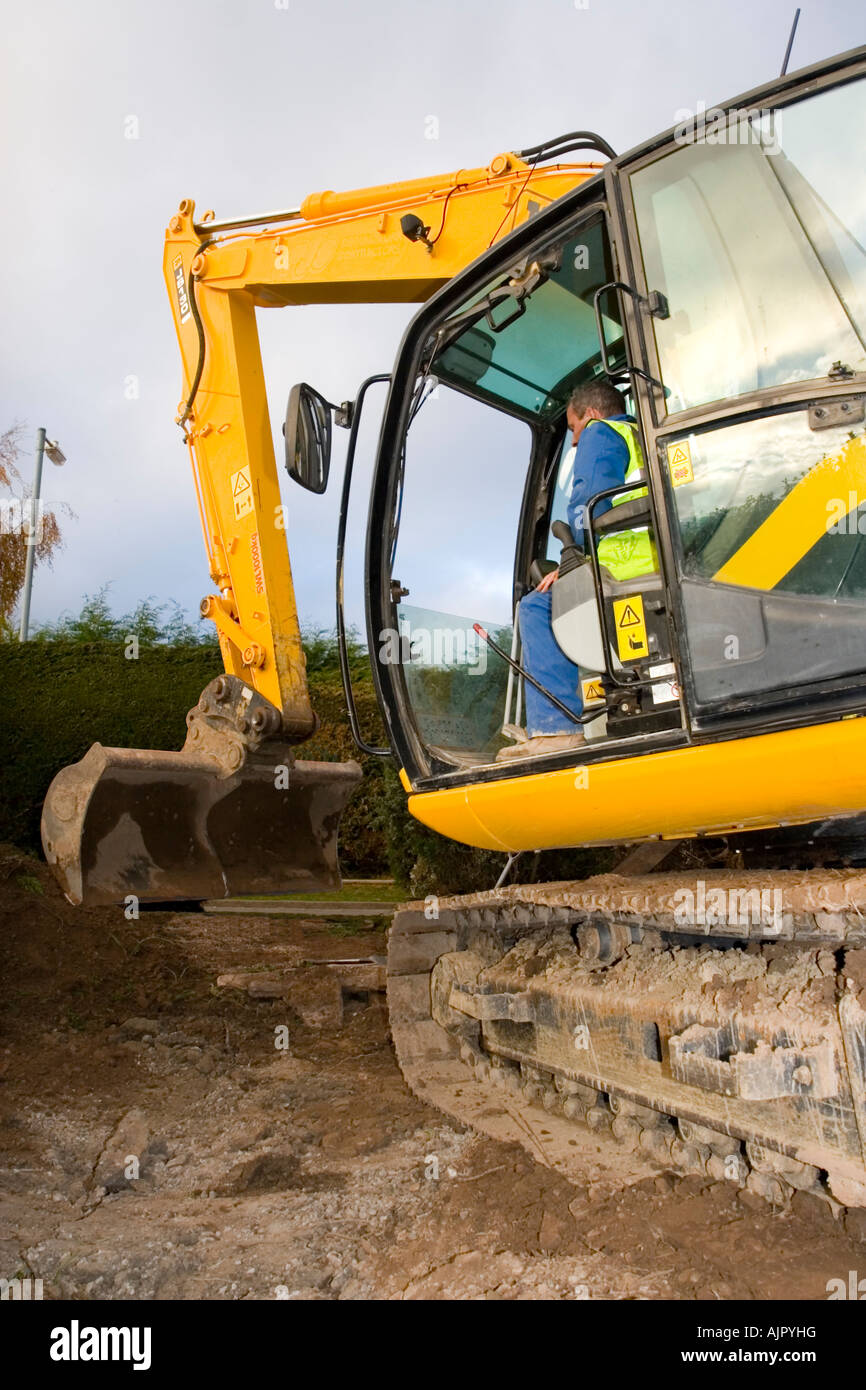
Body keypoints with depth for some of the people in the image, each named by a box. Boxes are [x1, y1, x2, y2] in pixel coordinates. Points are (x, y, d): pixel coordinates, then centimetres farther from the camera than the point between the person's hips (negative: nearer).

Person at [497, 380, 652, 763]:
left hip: (629, 571, -9)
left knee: (537, 608, -2)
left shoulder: (599, 434, 5)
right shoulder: (641, 437, 31)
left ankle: (555, 728, -13)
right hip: (663, 571, 9)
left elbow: (588, 507, -10)